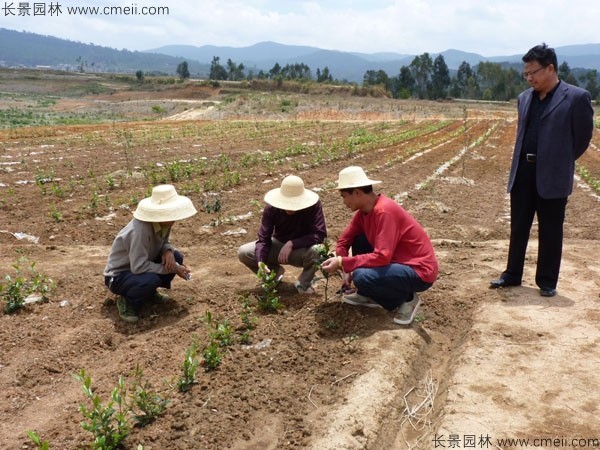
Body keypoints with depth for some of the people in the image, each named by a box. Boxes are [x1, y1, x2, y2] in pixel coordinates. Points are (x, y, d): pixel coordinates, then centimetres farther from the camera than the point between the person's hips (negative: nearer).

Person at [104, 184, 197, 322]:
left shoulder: (164, 222, -11)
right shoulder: (140, 230, -35)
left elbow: (164, 243, 8)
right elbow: (139, 267, -35)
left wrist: (168, 251, -18)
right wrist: (173, 269, -28)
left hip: (138, 266, 8)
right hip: (118, 276, -8)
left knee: (176, 257, -7)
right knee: (151, 280, -36)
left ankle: (150, 293, 10)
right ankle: (127, 301, -5)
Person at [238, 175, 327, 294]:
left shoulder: (314, 205, -27)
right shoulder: (271, 208, -20)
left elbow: (320, 235, -30)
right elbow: (263, 238, -18)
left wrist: (291, 243, -36)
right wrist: (260, 262, -35)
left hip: (302, 250, -3)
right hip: (278, 245, 3)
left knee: (317, 251, -38)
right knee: (243, 252, -15)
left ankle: (304, 283, -6)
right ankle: (275, 271, 12)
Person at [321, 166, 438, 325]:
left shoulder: (384, 212, -26)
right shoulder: (364, 210, 2)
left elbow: (382, 257, -31)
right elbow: (344, 241, 8)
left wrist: (342, 262, -27)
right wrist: (347, 270, -6)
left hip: (420, 271, -9)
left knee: (362, 277, -28)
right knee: (358, 241, 3)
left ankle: (407, 299, -2)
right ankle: (368, 296, 14)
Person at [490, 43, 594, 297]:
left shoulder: (576, 98, -7)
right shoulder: (524, 98, 11)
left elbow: (583, 137, -2)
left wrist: (559, 163, 5)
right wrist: (523, 161, 15)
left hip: (552, 176, -5)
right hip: (522, 172, 5)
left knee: (550, 232, 6)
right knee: (518, 228, 13)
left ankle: (547, 281, 18)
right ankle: (512, 275, 25)